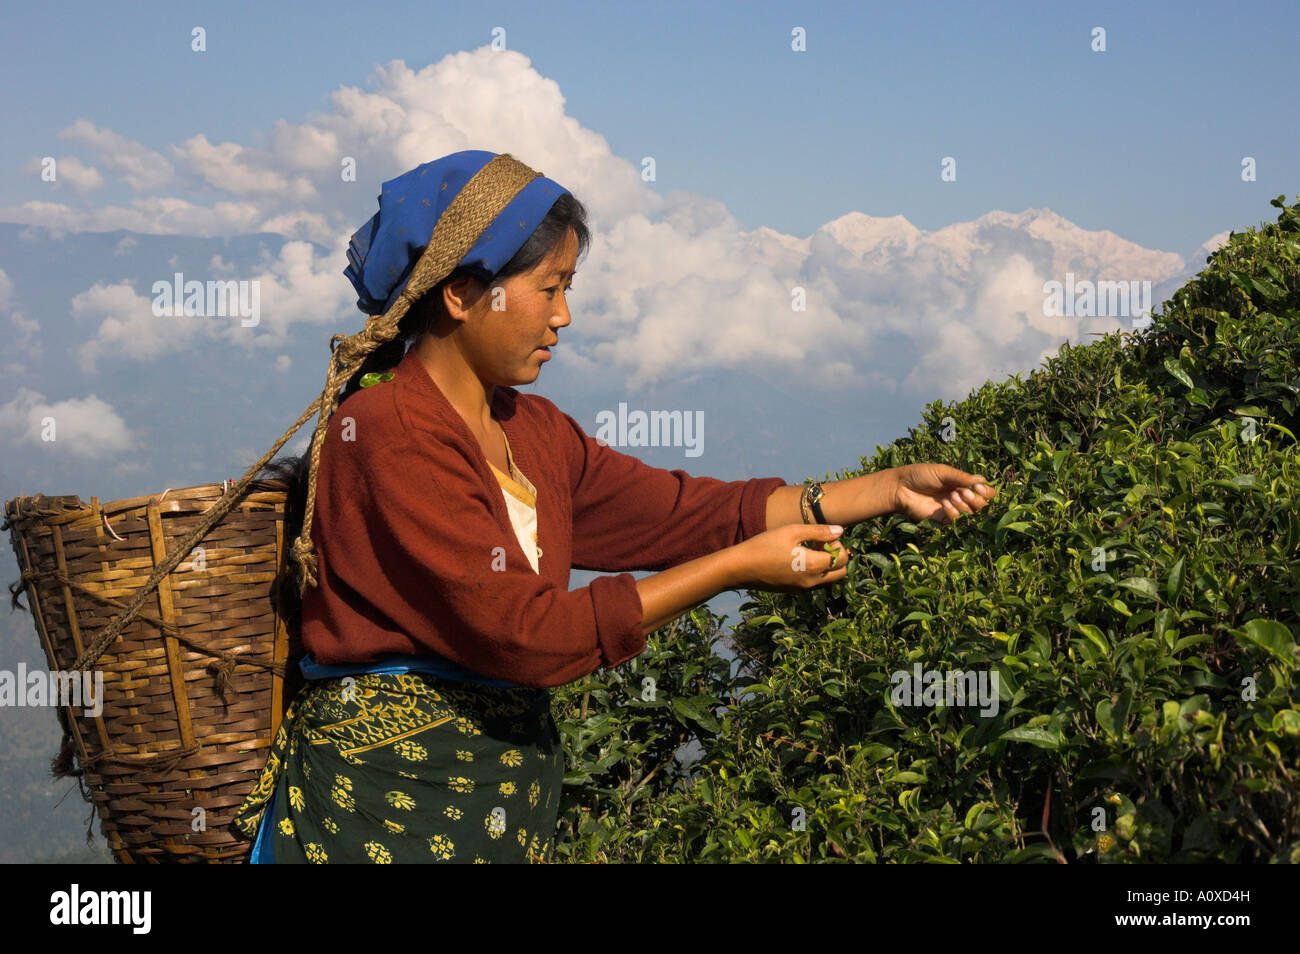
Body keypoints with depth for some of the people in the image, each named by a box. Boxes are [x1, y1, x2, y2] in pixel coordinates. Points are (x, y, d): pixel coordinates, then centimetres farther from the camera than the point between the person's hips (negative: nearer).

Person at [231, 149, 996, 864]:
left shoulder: (533, 431, 10)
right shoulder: (389, 434, -17)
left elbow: (685, 509, 8)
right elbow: (523, 632, -22)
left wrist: (892, 489, 2)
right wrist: (739, 567, -18)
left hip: (511, 790, 8)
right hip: (389, 802, -8)